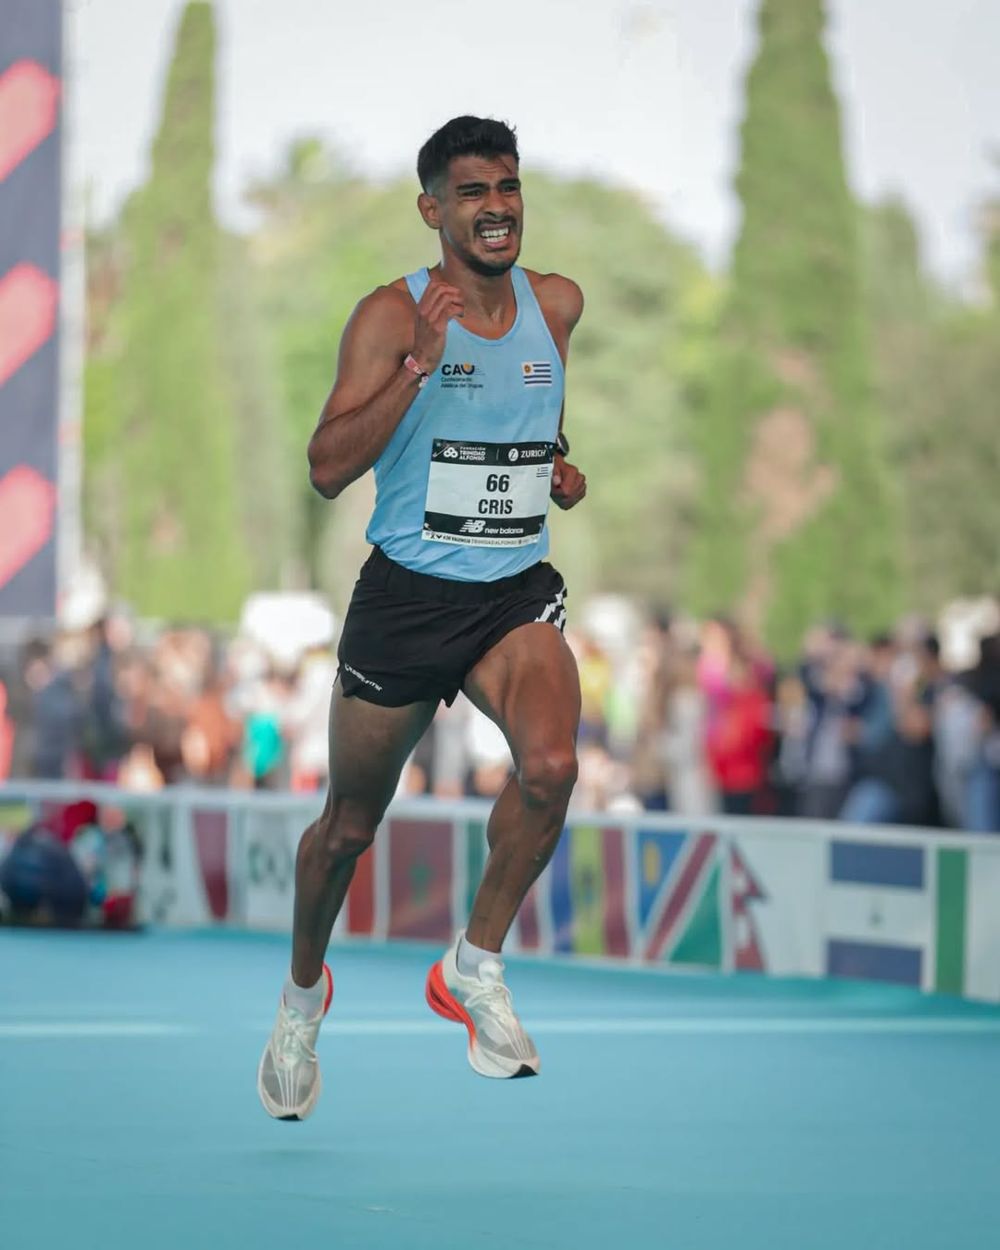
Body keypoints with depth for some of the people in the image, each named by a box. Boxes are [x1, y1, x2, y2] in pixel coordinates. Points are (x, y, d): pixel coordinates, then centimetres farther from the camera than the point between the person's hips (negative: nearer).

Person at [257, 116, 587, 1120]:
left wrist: (562, 469, 9)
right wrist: (419, 364, -29)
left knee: (551, 764, -27)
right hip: (406, 594, -2)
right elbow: (328, 469, -20)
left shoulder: (555, 305, 4)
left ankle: (475, 968, -7)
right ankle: (304, 991, 40)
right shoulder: (392, 314, -11)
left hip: (515, 593, 3)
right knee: (349, 825, 12)